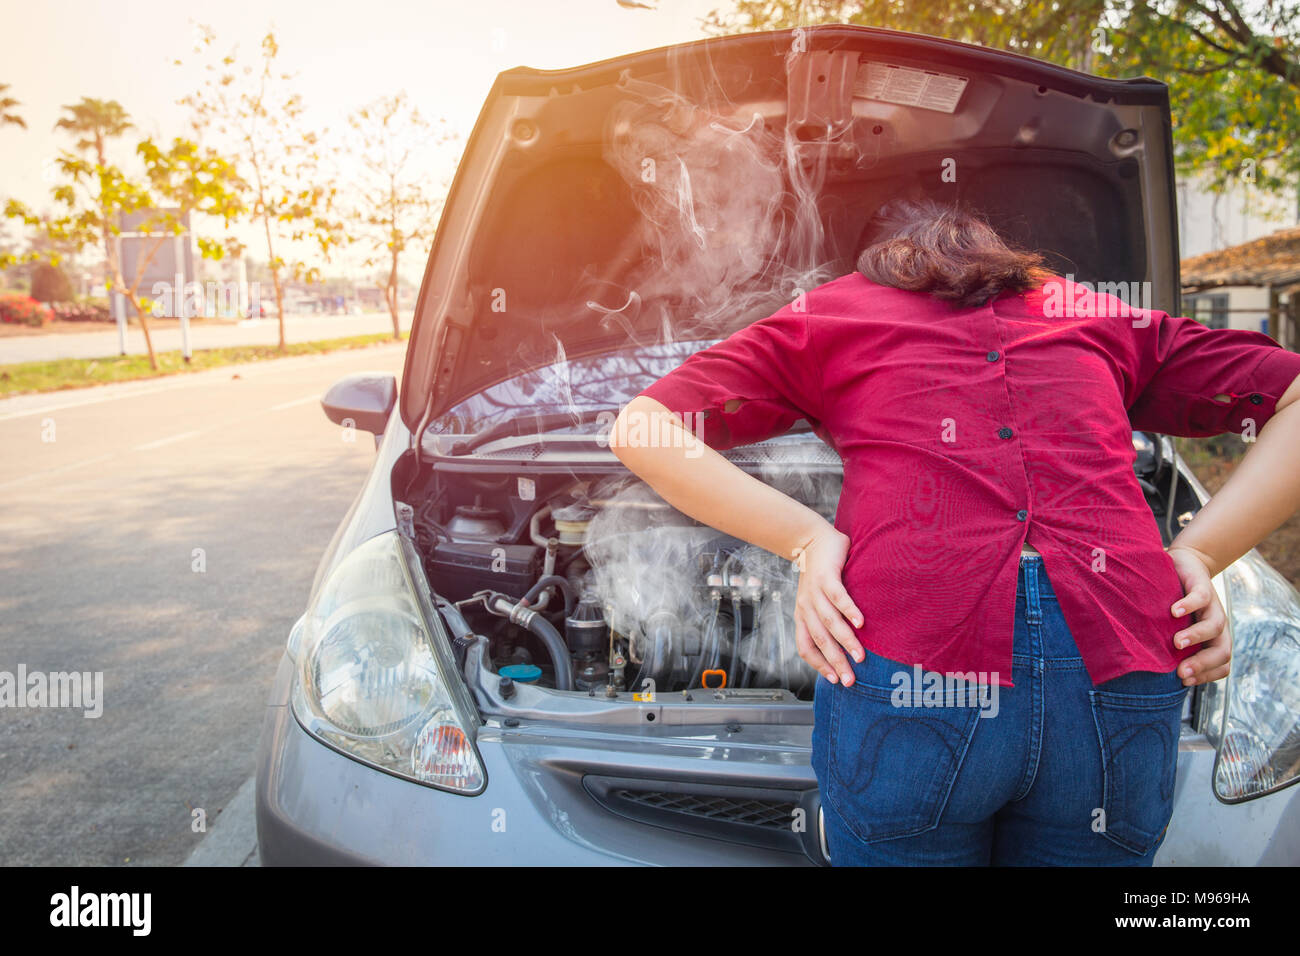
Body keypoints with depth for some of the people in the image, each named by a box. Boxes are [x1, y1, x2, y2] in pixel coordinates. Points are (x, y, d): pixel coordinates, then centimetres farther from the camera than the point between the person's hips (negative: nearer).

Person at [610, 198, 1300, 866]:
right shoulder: (1105, 316, 28)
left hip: (902, 670, -2)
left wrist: (807, 538, 5)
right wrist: (1197, 553, 12)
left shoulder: (829, 311, 21)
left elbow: (642, 431, 12)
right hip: (1122, 681, 3)